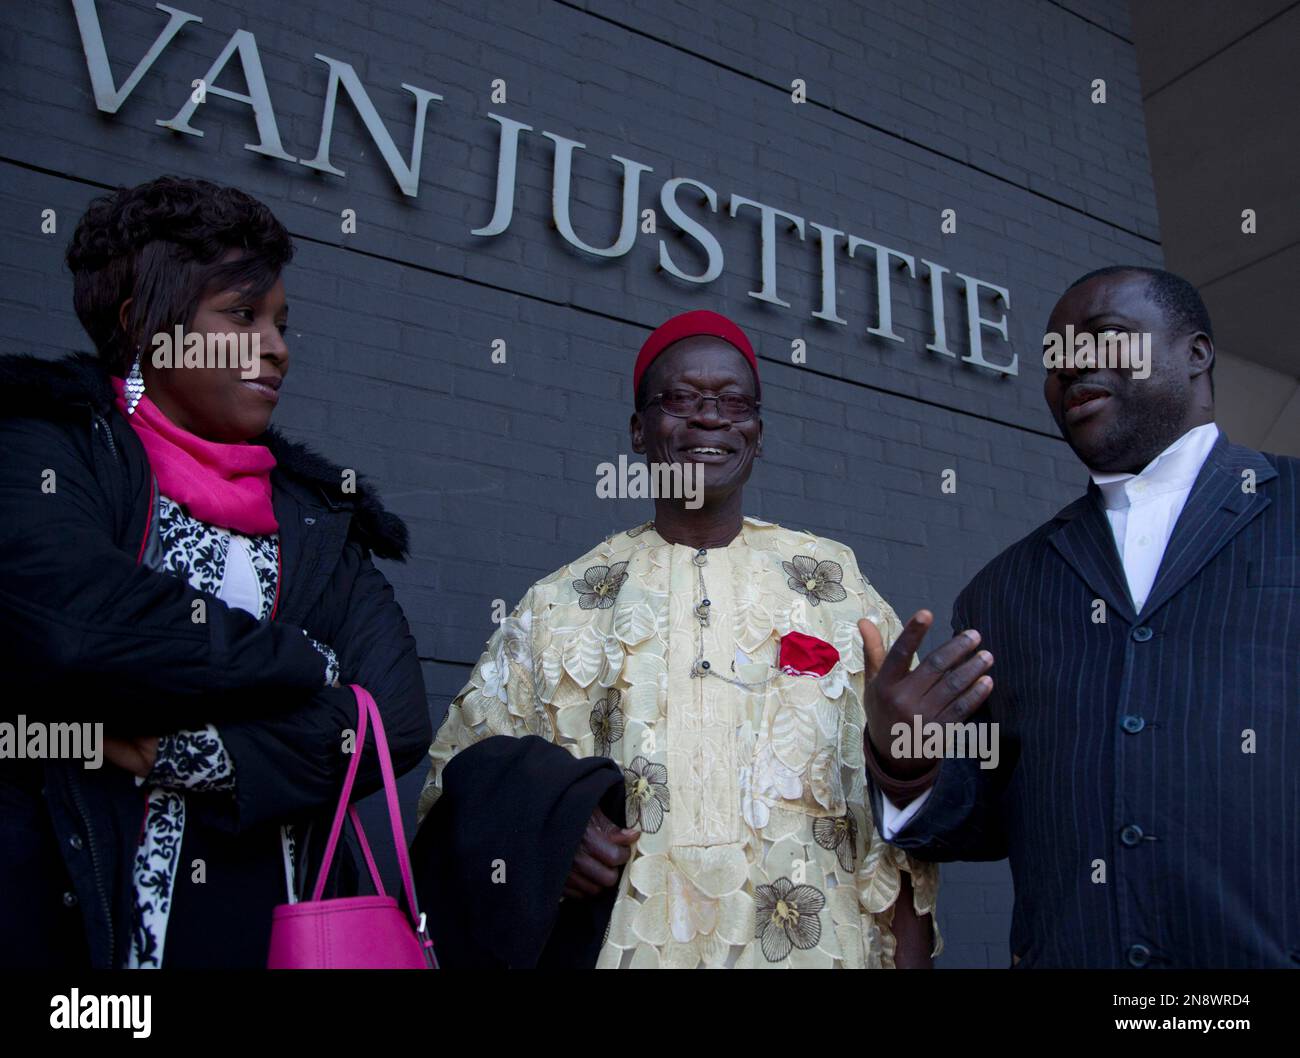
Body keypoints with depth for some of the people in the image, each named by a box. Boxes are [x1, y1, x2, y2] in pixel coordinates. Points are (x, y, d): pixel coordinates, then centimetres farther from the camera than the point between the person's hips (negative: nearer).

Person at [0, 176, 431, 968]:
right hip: (67, 915, -3)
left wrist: (192, 752, -14)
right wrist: (302, 664, -9)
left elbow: (395, 716, -3)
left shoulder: (320, 512, 11)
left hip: (274, 921, 4)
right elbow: (77, 626, -21)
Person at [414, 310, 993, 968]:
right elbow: (464, 776, 4)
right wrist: (543, 826, -15)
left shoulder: (836, 585, 2)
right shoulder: (560, 603, 1)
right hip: (618, 948, 0)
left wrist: (909, 959, -7)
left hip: (815, 949, 1)